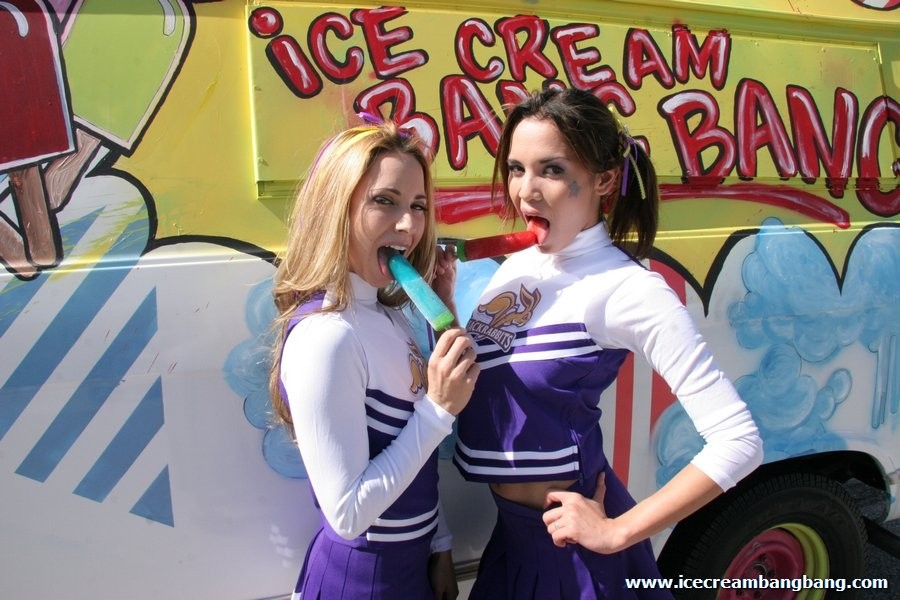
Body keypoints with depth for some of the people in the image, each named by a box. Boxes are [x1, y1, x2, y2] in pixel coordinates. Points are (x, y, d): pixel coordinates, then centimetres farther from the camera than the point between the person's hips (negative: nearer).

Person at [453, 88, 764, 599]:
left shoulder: (625, 288, -21)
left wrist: (616, 532, -19)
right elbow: (477, 379, 7)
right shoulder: (516, 268, 1)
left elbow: (739, 441, -23)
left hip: (568, 538, -6)